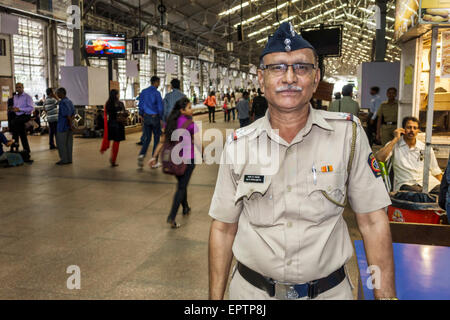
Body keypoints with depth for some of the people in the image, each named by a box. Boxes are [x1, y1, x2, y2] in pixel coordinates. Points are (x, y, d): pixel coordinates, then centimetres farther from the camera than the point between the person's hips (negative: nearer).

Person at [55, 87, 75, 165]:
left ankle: (64, 160, 5)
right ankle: (69, 159, 16)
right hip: (69, 126, 8)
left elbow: (68, 115, -21)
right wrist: (71, 124, 5)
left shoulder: (62, 102, -15)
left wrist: (70, 125, -15)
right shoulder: (70, 102, 12)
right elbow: (73, 114, 12)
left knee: (61, 143, 1)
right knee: (69, 143, 11)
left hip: (63, 126, -8)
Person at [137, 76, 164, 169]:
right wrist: (161, 119, -3)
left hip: (146, 117, 5)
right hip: (155, 117, -5)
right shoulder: (156, 93, -12)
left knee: (147, 138, 12)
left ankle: (141, 155, -12)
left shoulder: (143, 92, 5)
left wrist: (142, 116, 17)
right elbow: (160, 107, -14)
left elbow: (141, 105, 9)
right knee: (157, 138, 8)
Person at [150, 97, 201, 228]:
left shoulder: (171, 122, 5)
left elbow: (163, 141, 9)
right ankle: (171, 217, -7)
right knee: (182, 187, -1)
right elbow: (198, 143, -17)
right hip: (188, 158, -6)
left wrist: (154, 157, 14)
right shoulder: (190, 124, -14)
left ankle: (185, 208, 41)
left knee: (181, 184, 24)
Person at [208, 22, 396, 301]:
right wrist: (215, 298, -2)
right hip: (251, 289, 1)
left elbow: (373, 222, -7)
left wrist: (386, 295, -10)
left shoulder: (348, 132, -9)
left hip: (330, 290, 0)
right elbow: (223, 228, -1)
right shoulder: (239, 144, -6)